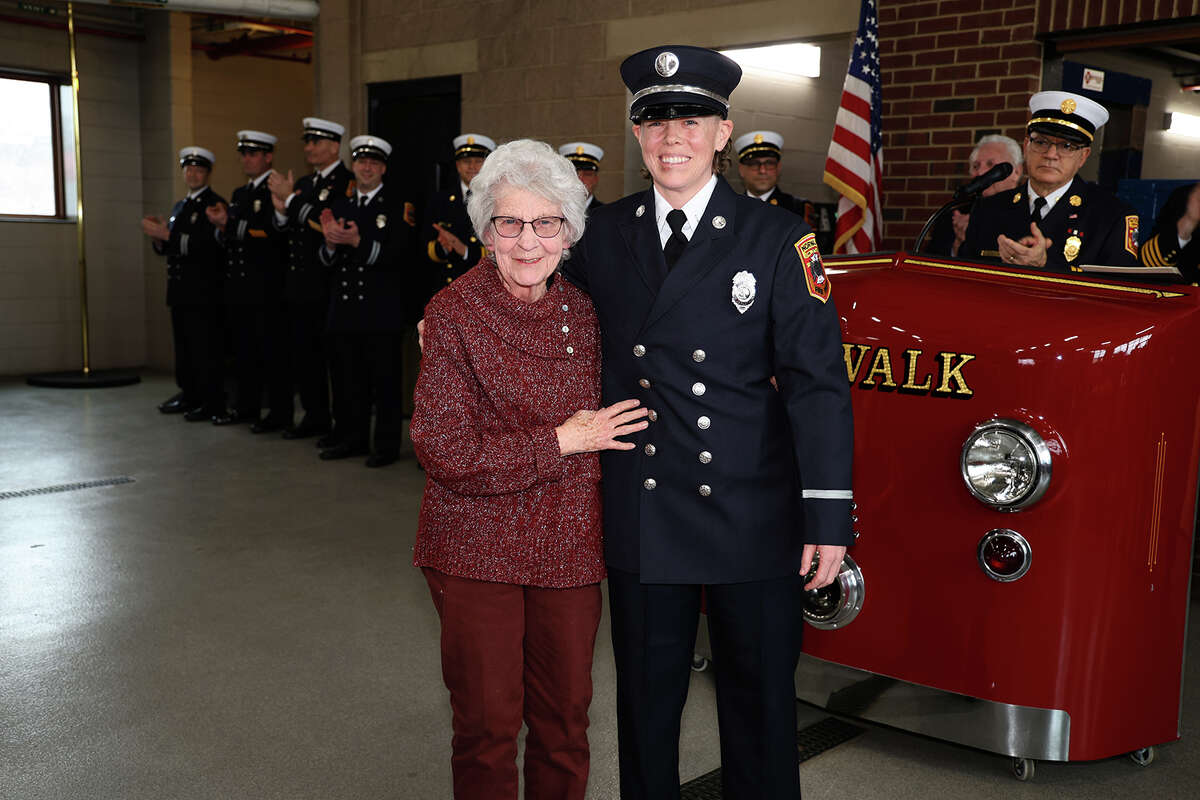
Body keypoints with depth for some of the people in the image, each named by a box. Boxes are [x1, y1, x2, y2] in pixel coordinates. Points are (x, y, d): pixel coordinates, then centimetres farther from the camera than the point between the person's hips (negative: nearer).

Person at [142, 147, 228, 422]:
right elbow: (169, 247, 22)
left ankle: (212, 403, -4)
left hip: (204, 292, -8)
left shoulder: (214, 204, -6)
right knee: (184, 346, 12)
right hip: (181, 290, 8)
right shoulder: (180, 206, 21)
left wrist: (166, 234, -18)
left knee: (206, 348, -8)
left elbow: (207, 244, -19)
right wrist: (157, 235, 0)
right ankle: (190, 396, 21)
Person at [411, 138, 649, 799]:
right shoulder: (454, 313, -11)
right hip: (478, 550, -4)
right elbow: (446, 452, -17)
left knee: (566, 717, 14)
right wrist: (560, 441, -16)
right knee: (487, 725, 7)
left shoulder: (581, 309, 4)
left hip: (571, 547, 4)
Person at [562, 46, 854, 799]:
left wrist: (828, 516, -12)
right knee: (646, 698, 15)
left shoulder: (779, 238, -5)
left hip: (754, 516, -2)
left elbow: (817, 381, -8)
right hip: (642, 517, 2)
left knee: (760, 700, 13)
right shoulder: (604, 234, 4)